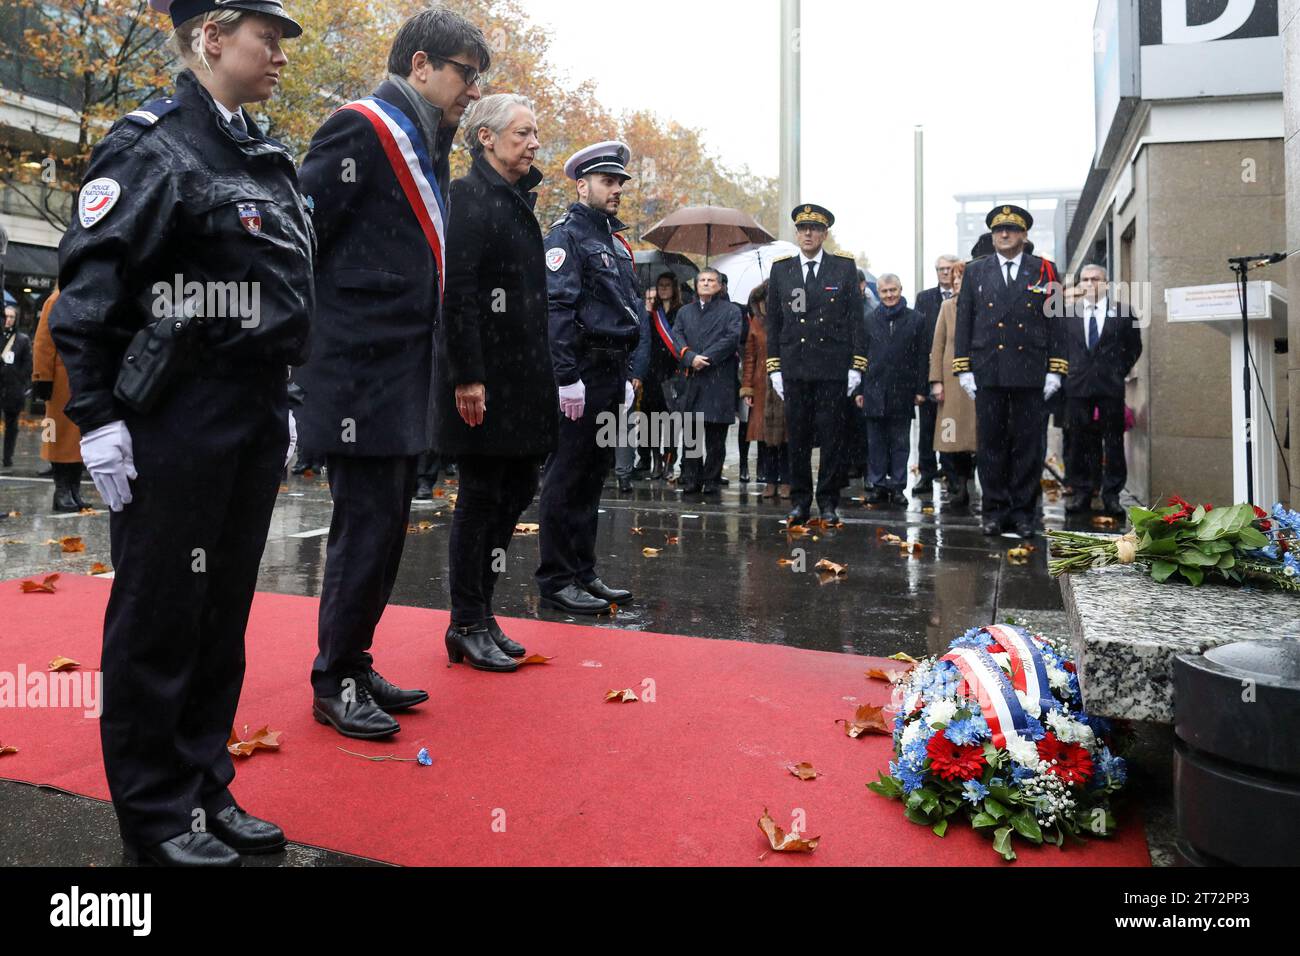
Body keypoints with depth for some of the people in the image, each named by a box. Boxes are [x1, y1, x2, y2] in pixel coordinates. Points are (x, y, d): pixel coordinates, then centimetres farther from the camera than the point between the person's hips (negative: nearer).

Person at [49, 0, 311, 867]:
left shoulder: (267, 159, 16)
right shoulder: (153, 145, -7)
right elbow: (89, 285, -12)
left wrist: (282, 405, 16)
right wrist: (96, 418, -15)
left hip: (256, 419, 8)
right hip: (176, 419, -7)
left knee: (223, 613, 13)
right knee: (160, 617, 4)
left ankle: (206, 790, 28)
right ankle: (154, 813, 20)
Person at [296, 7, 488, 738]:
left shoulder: (429, 150, 18)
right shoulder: (361, 129, -7)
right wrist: (311, 339, -10)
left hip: (408, 376, 9)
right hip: (363, 373, -9)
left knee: (386, 528, 12)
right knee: (366, 528, -3)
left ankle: (356, 665, 26)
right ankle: (335, 683, 13)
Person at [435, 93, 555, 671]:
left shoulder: (518, 199, 19)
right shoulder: (469, 196, -9)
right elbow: (456, 291, -18)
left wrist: (539, 375, 17)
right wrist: (467, 376, -23)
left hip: (522, 376, 9)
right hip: (483, 377, -9)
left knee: (518, 489, 11)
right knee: (482, 495, -2)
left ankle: (480, 613, 24)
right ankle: (468, 624, 12)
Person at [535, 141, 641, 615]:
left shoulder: (616, 242, 21)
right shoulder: (566, 234, -6)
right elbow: (557, 309, -17)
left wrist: (627, 375, 17)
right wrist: (567, 378, -23)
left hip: (612, 375, 9)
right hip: (583, 374, -9)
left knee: (592, 477, 12)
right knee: (567, 478, -4)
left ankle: (583, 574, 20)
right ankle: (556, 581, 3)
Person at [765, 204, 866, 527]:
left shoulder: (845, 267, 6)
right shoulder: (780, 270, 10)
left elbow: (856, 319, 4)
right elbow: (773, 322, 10)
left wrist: (856, 366, -3)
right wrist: (774, 367, 4)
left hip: (833, 367, -1)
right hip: (794, 367, 1)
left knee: (832, 437, 1)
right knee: (797, 437, 5)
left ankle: (828, 503, 11)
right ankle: (800, 501, 15)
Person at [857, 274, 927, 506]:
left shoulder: (915, 319, 4)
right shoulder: (870, 320, 8)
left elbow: (921, 356, 3)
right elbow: (862, 356, 8)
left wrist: (921, 389, -2)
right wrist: (859, 390, 3)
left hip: (902, 391, -1)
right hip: (875, 390, 1)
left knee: (900, 443, 5)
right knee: (877, 442, 5)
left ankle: (898, 487, 12)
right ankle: (879, 485, 13)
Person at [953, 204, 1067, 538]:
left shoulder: (1045, 271, 7)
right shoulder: (976, 272, 10)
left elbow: (1056, 322, 5)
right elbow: (964, 321, 7)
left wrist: (1055, 370, -2)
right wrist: (963, 369, 0)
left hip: (1030, 372, 0)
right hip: (987, 372, 1)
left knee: (1028, 444, 3)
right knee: (991, 443, 4)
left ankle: (1024, 511, 11)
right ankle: (995, 510, 12)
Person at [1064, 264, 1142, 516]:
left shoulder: (1122, 313, 4)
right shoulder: (1068, 314, 7)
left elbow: (1134, 347, 12)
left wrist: (1120, 372, 5)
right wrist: (1068, 372, 5)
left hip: (1111, 386, -1)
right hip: (1078, 385, 1)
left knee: (1114, 442, 2)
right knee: (1079, 441, 4)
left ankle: (1112, 495, 9)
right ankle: (1081, 493, 12)